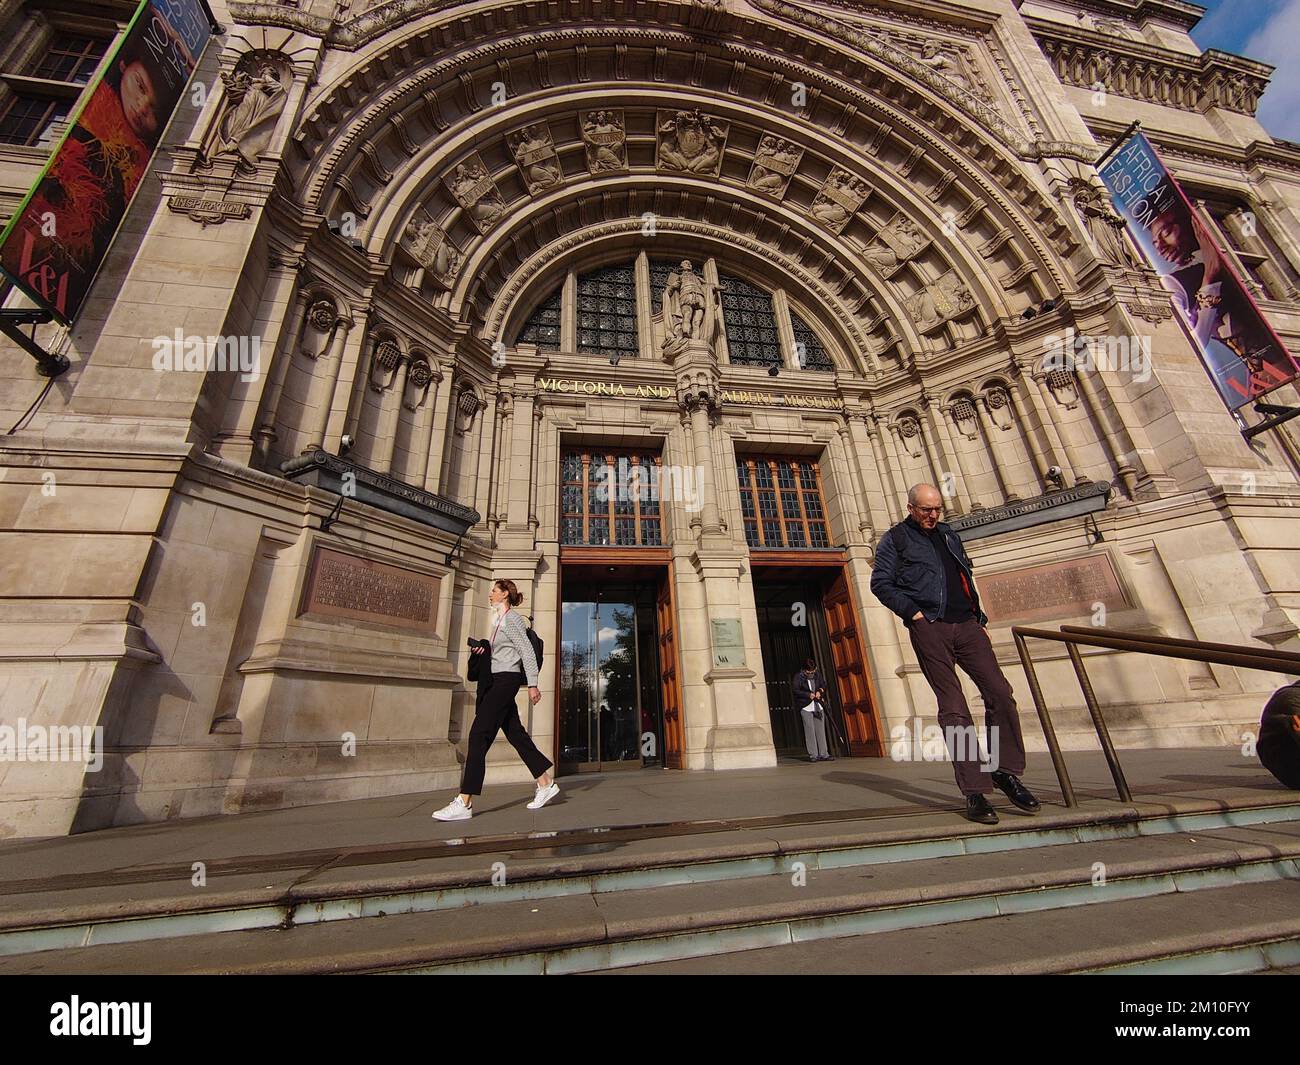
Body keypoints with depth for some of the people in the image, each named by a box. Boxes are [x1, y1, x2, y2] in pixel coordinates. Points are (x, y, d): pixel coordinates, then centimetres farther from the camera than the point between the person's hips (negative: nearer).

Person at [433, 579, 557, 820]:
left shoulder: (512, 620, -8)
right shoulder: (500, 621, 19)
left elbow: (527, 652, -13)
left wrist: (532, 685, -17)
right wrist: (483, 647, 5)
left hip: (506, 680, -10)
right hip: (496, 681, 10)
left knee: (478, 735, -12)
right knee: (516, 734, 10)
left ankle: (464, 803, -9)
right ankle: (546, 784, 18)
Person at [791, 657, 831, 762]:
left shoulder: (817, 675, 9)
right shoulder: (797, 677, -5)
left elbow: (824, 685, 18)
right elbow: (795, 690, -11)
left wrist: (820, 691, -3)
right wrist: (808, 694, -17)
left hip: (818, 706, 5)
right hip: (805, 707, -4)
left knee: (821, 730, 5)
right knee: (810, 731, -5)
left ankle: (823, 754, 10)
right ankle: (813, 755, -1)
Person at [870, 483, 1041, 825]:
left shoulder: (948, 534, 22)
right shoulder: (895, 540, 2)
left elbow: (966, 574, 26)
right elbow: (880, 583, -5)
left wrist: (977, 611, 13)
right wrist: (912, 611, -12)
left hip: (967, 624, 6)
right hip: (930, 629, -6)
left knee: (1001, 693, -3)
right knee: (953, 708, -4)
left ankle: (1005, 771, 14)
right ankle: (974, 791, 2)